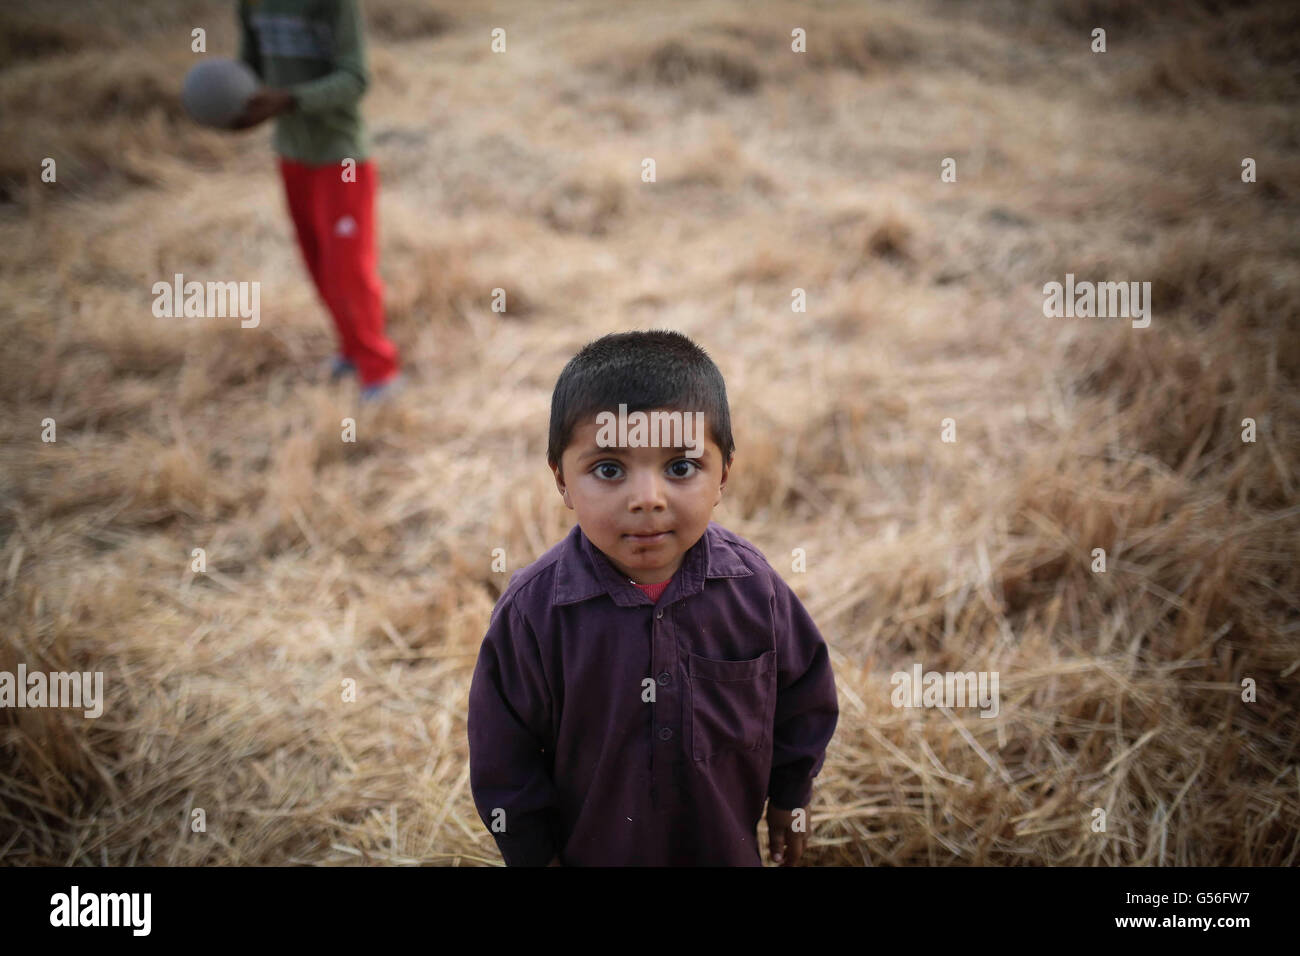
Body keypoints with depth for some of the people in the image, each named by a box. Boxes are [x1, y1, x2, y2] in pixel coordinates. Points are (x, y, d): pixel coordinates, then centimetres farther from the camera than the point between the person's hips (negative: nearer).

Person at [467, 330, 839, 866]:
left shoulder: (752, 585, -18)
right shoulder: (532, 611, -25)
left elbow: (803, 693, -1)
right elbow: (503, 757, -13)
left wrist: (791, 797, 8)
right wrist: (534, 855, -6)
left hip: (727, 842, 2)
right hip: (593, 850, -2)